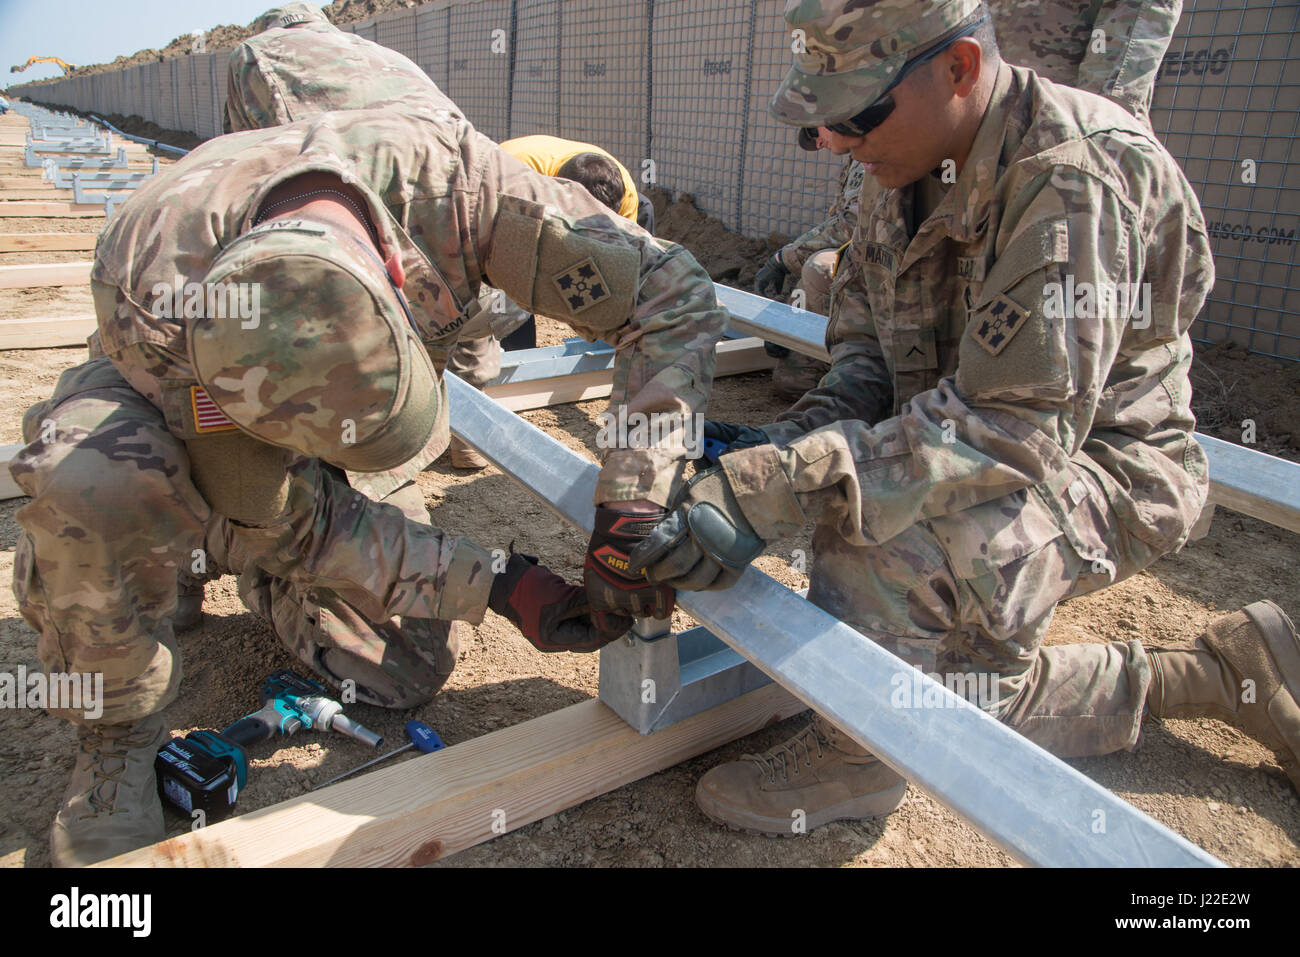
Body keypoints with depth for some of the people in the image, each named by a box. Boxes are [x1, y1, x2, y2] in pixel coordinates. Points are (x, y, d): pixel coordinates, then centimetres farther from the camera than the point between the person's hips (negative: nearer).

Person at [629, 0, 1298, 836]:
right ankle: (1219, 674, 26)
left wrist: (775, 491, -42)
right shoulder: (922, 171, 0)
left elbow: (1013, 430, -35)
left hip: (1101, 470, -9)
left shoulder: (1076, 177, -28)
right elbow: (866, 350, 4)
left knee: (882, 541, -38)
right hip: (980, 452, 9)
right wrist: (796, 439, -18)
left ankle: (856, 756, -9)